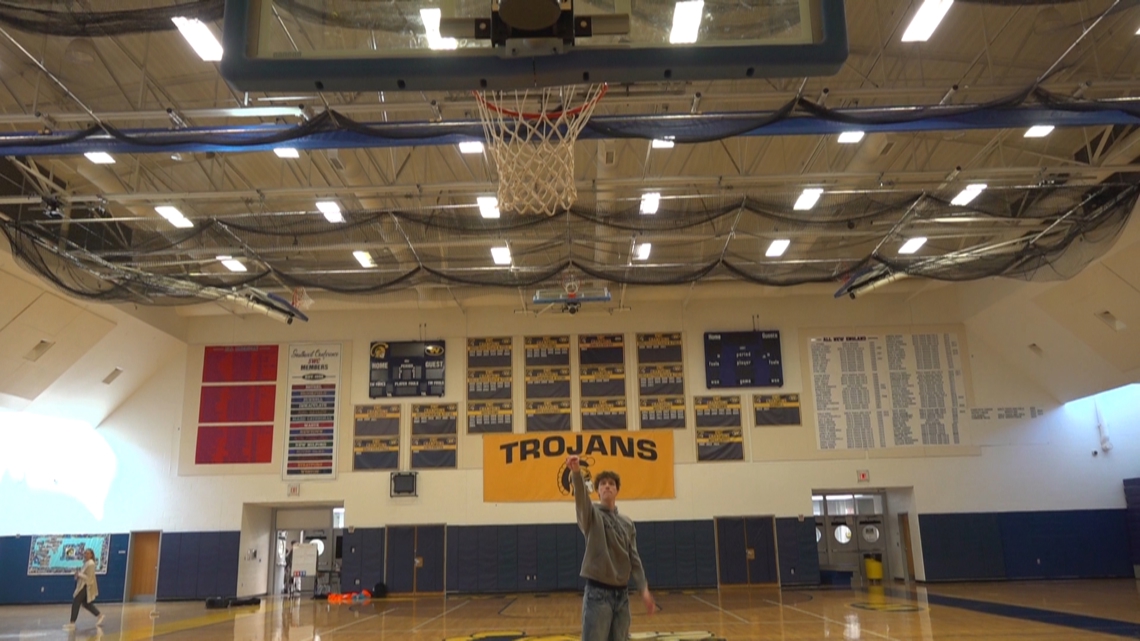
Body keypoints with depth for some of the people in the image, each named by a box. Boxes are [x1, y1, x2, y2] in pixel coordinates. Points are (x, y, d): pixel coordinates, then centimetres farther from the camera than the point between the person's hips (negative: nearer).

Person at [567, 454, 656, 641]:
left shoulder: (627, 523, 12)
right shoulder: (592, 515, -2)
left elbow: (634, 559, 10)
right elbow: (581, 498, -23)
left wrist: (643, 589, -2)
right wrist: (576, 473, -44)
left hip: (621, 593, 5)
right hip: (598, 593, -5)